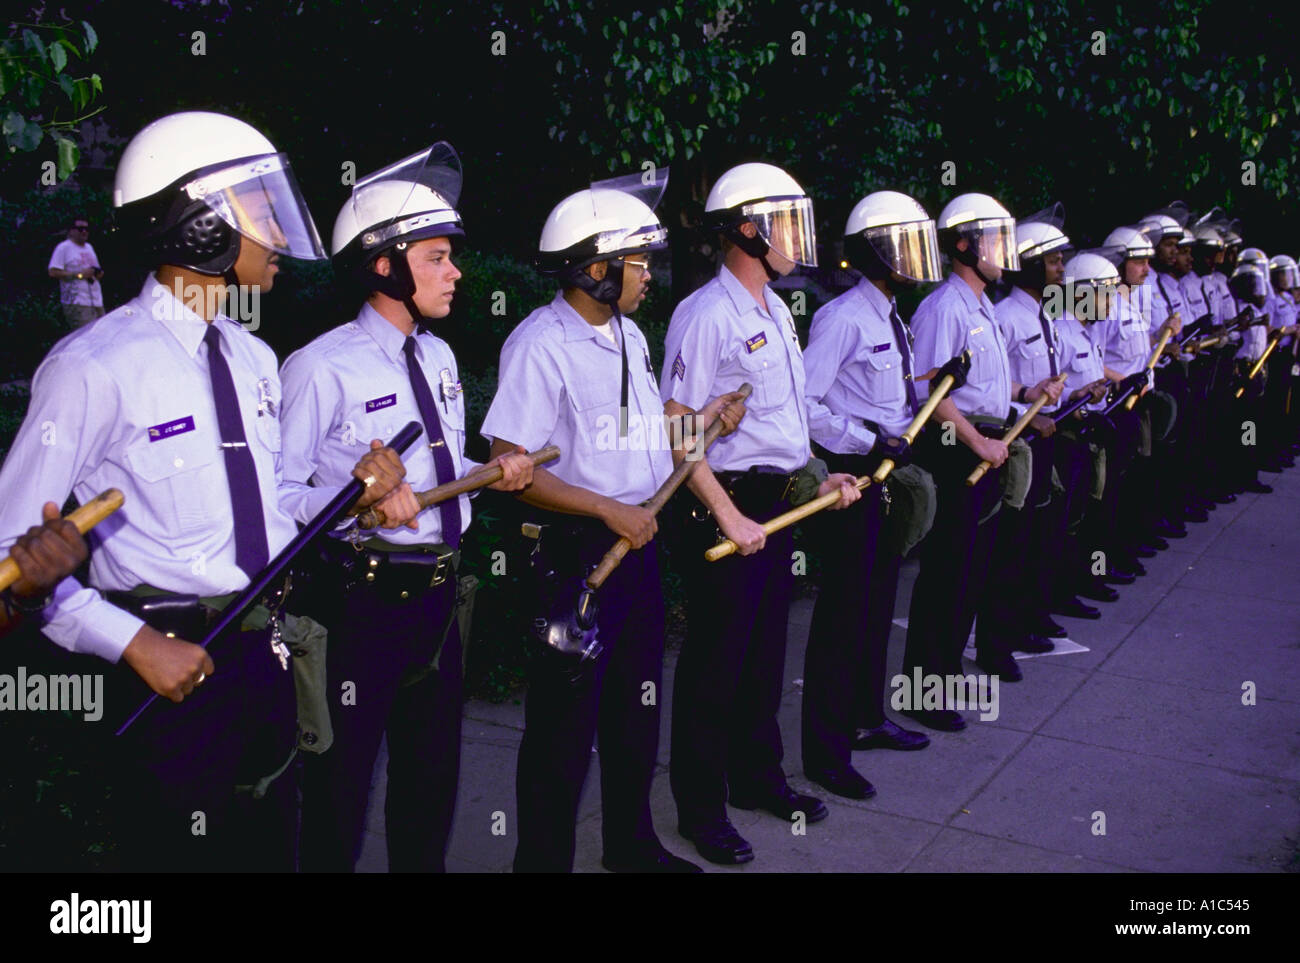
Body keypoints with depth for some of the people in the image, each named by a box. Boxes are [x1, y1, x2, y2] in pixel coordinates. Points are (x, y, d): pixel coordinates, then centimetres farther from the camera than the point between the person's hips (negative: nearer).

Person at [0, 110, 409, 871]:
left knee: (269, 847, 19)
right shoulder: (95, 367, -16)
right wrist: (135, 643, -20)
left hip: (264, 657, 7)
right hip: (174, 668, -7)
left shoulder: (253, 358, 8)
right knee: (179, 851, 9)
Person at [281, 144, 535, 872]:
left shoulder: (439, 358, 10)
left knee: (434, 765, 20)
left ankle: (423, 864, 39)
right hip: (363, 596, -7)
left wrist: (492, 474, 1)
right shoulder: (322, 368, -15)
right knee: (343, 772, 7)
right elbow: (279, 494, -16)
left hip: (440, 591, 7)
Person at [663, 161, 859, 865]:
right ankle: (700, 807, 17)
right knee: (715, 662, 3)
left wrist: (817, 478, 11)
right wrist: (729, 517, -20)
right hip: (728, 509, -8)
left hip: (779, 503, 9)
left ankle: (758, 776, 35)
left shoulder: (777, 311, 14)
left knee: (766, 650, 18)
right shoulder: (706, 315, -15)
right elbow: (676, 431, -18)